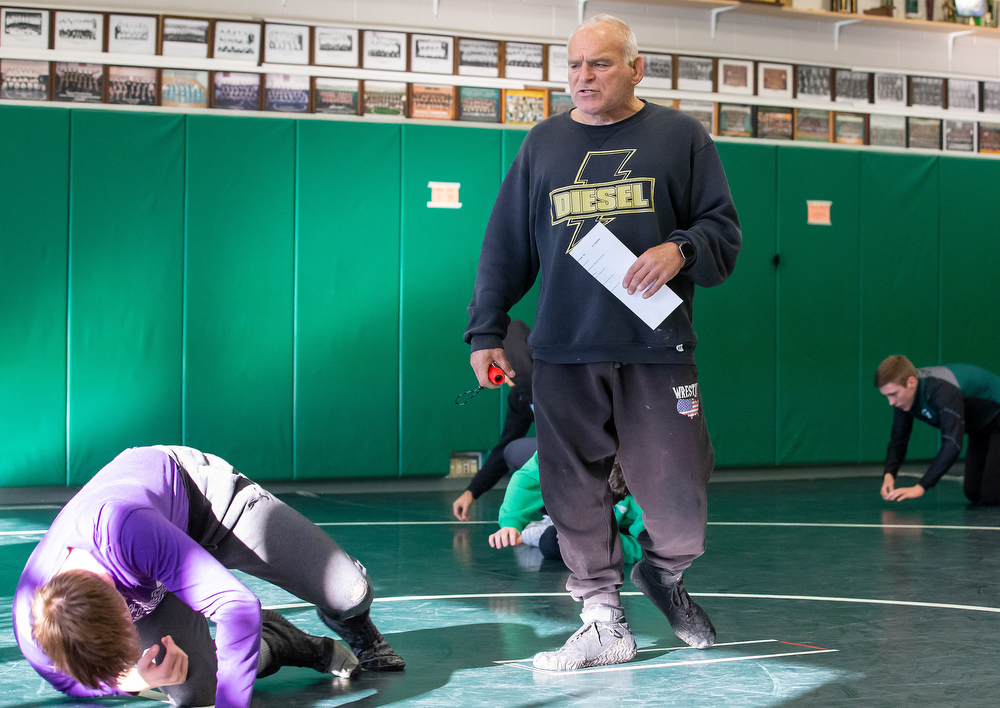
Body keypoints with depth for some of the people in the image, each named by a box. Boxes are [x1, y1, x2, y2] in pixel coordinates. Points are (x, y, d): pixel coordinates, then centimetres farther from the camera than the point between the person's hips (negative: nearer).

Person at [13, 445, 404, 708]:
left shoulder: (124, 527, -49)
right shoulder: (33, 635, -33)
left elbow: (239, 607, -46)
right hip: (149, 579, 3)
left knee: (349, 592, -12)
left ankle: (352, 625, 30)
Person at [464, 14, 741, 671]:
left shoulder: (680, 136, 8)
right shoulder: (543, 143, 14)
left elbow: (723, 228, 7)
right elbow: (506, 248, 16)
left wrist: (680, 249, -14)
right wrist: (487, 332, 9)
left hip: (657, 350, -2)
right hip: (564, 355, 2)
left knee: (678, 494, -2)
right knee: (576, 492, 0)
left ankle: (664, 573, 29)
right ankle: (604, 620, 13)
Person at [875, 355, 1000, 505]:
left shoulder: (943, 390, -39)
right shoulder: (904, 394, -14)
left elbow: (953, 444, -45)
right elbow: (898, 439, -6)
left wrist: (920, 487, -48)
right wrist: (889, 475, -25)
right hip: (981, 427, 8)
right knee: (974, 493, 7)